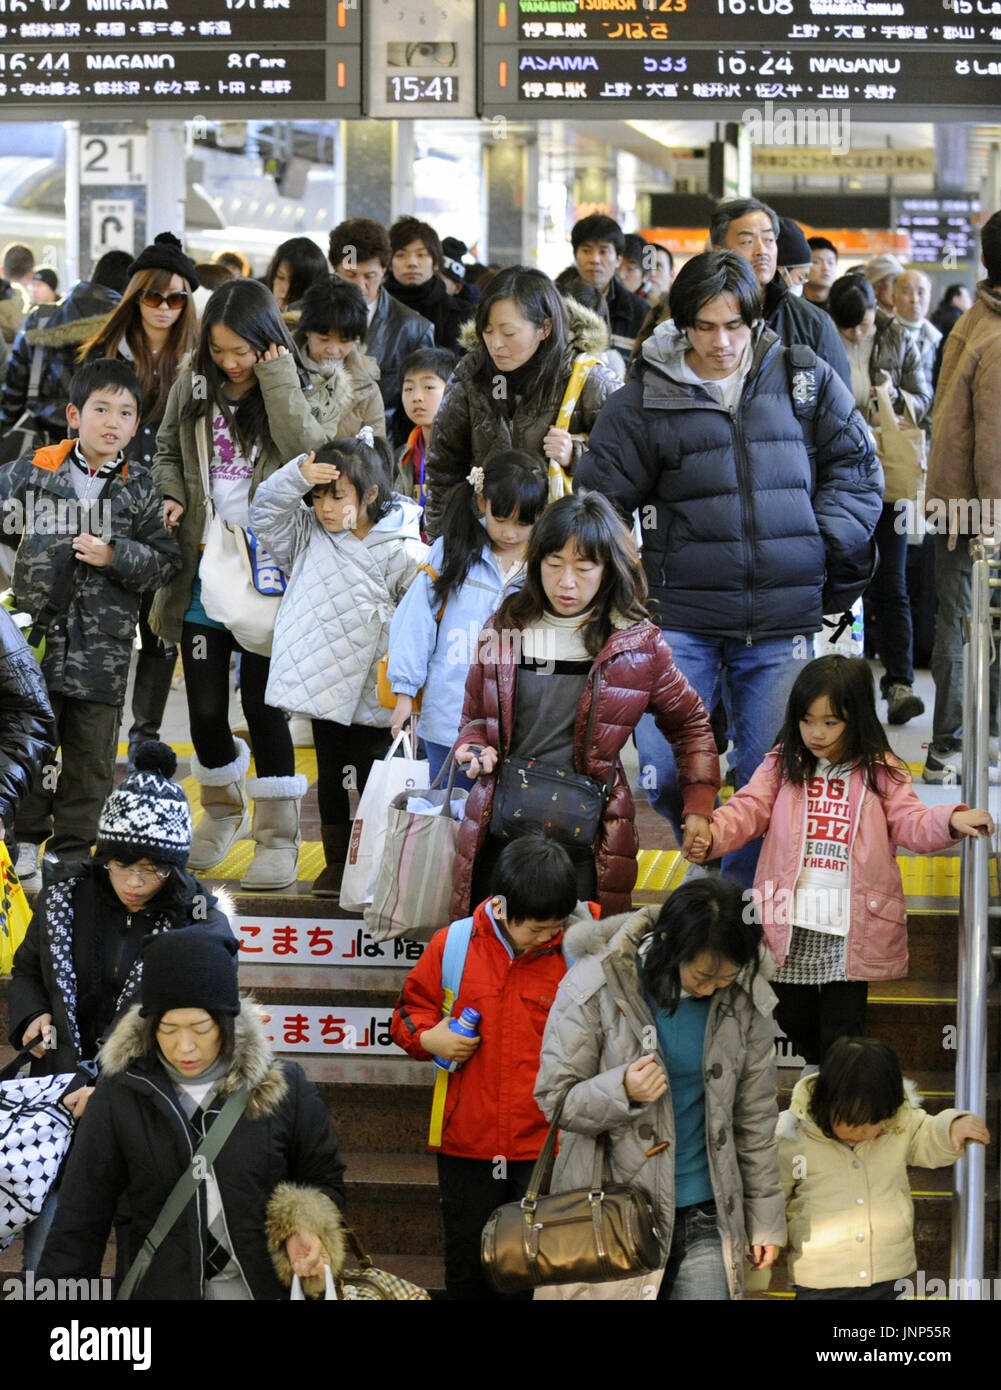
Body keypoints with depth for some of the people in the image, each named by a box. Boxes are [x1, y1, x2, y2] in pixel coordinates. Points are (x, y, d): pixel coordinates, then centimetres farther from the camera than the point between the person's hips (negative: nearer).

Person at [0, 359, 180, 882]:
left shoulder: (139, 490, 4)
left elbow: (167, 560, 3)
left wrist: (116, 556, -12)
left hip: (102, 645, 1)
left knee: (91, 756, 6)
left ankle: (72, 851, 17)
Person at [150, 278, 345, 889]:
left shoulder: (304, 396, -4)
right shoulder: (193, 388, 4)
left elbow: (306, 450, -23)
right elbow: (168, 452, 18)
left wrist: (277, 379, -20)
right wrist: (171, 496, -2)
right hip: (203, 570, 3)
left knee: (264, 706, -2)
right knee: (205, 707, 7)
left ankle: (279, 835, 11)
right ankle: (223, 806, 34)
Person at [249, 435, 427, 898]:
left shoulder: (399, 551, -12)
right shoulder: (309, 534, 2)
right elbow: (264, 512, 0)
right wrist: (296, 476, -15)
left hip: (373, 693, -5)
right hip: (324, 684, 5)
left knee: (374, 780, 4)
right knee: (331, 774, 16)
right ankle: (335, 864, 28)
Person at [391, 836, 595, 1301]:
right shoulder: (453, 944, -2)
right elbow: (411, 1006, 11)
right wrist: (426, 1036, -7)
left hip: (545, 1146, -1)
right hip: (466, 1141, 1)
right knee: (468, 1267, 13)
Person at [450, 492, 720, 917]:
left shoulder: (637, 643, 1)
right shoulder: (505, 629, 8)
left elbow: (690, 724, 13)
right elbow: (475, 716, 20)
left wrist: (698, 806, 3)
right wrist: (477, 750, -2)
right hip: (498, 836, 3)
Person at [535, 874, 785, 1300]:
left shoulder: (743, 999, -1)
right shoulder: (594, 989, -10)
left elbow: (755, 1116, 9)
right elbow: (554, 1100, -6)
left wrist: (765, 1217, 13)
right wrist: (622, 1091, -25)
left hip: (706, 1216, 2)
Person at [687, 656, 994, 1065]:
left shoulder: (880, 772, 3)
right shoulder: (782, 765, 7)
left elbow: (910, 823, -1)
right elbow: (748, 809, -1)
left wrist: (951, 820, -22)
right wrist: (711, 835, -20)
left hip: (850, 927, -2)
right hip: (791, 922, 2)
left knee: (842, 1026, 1)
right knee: (792, 1016, 13)